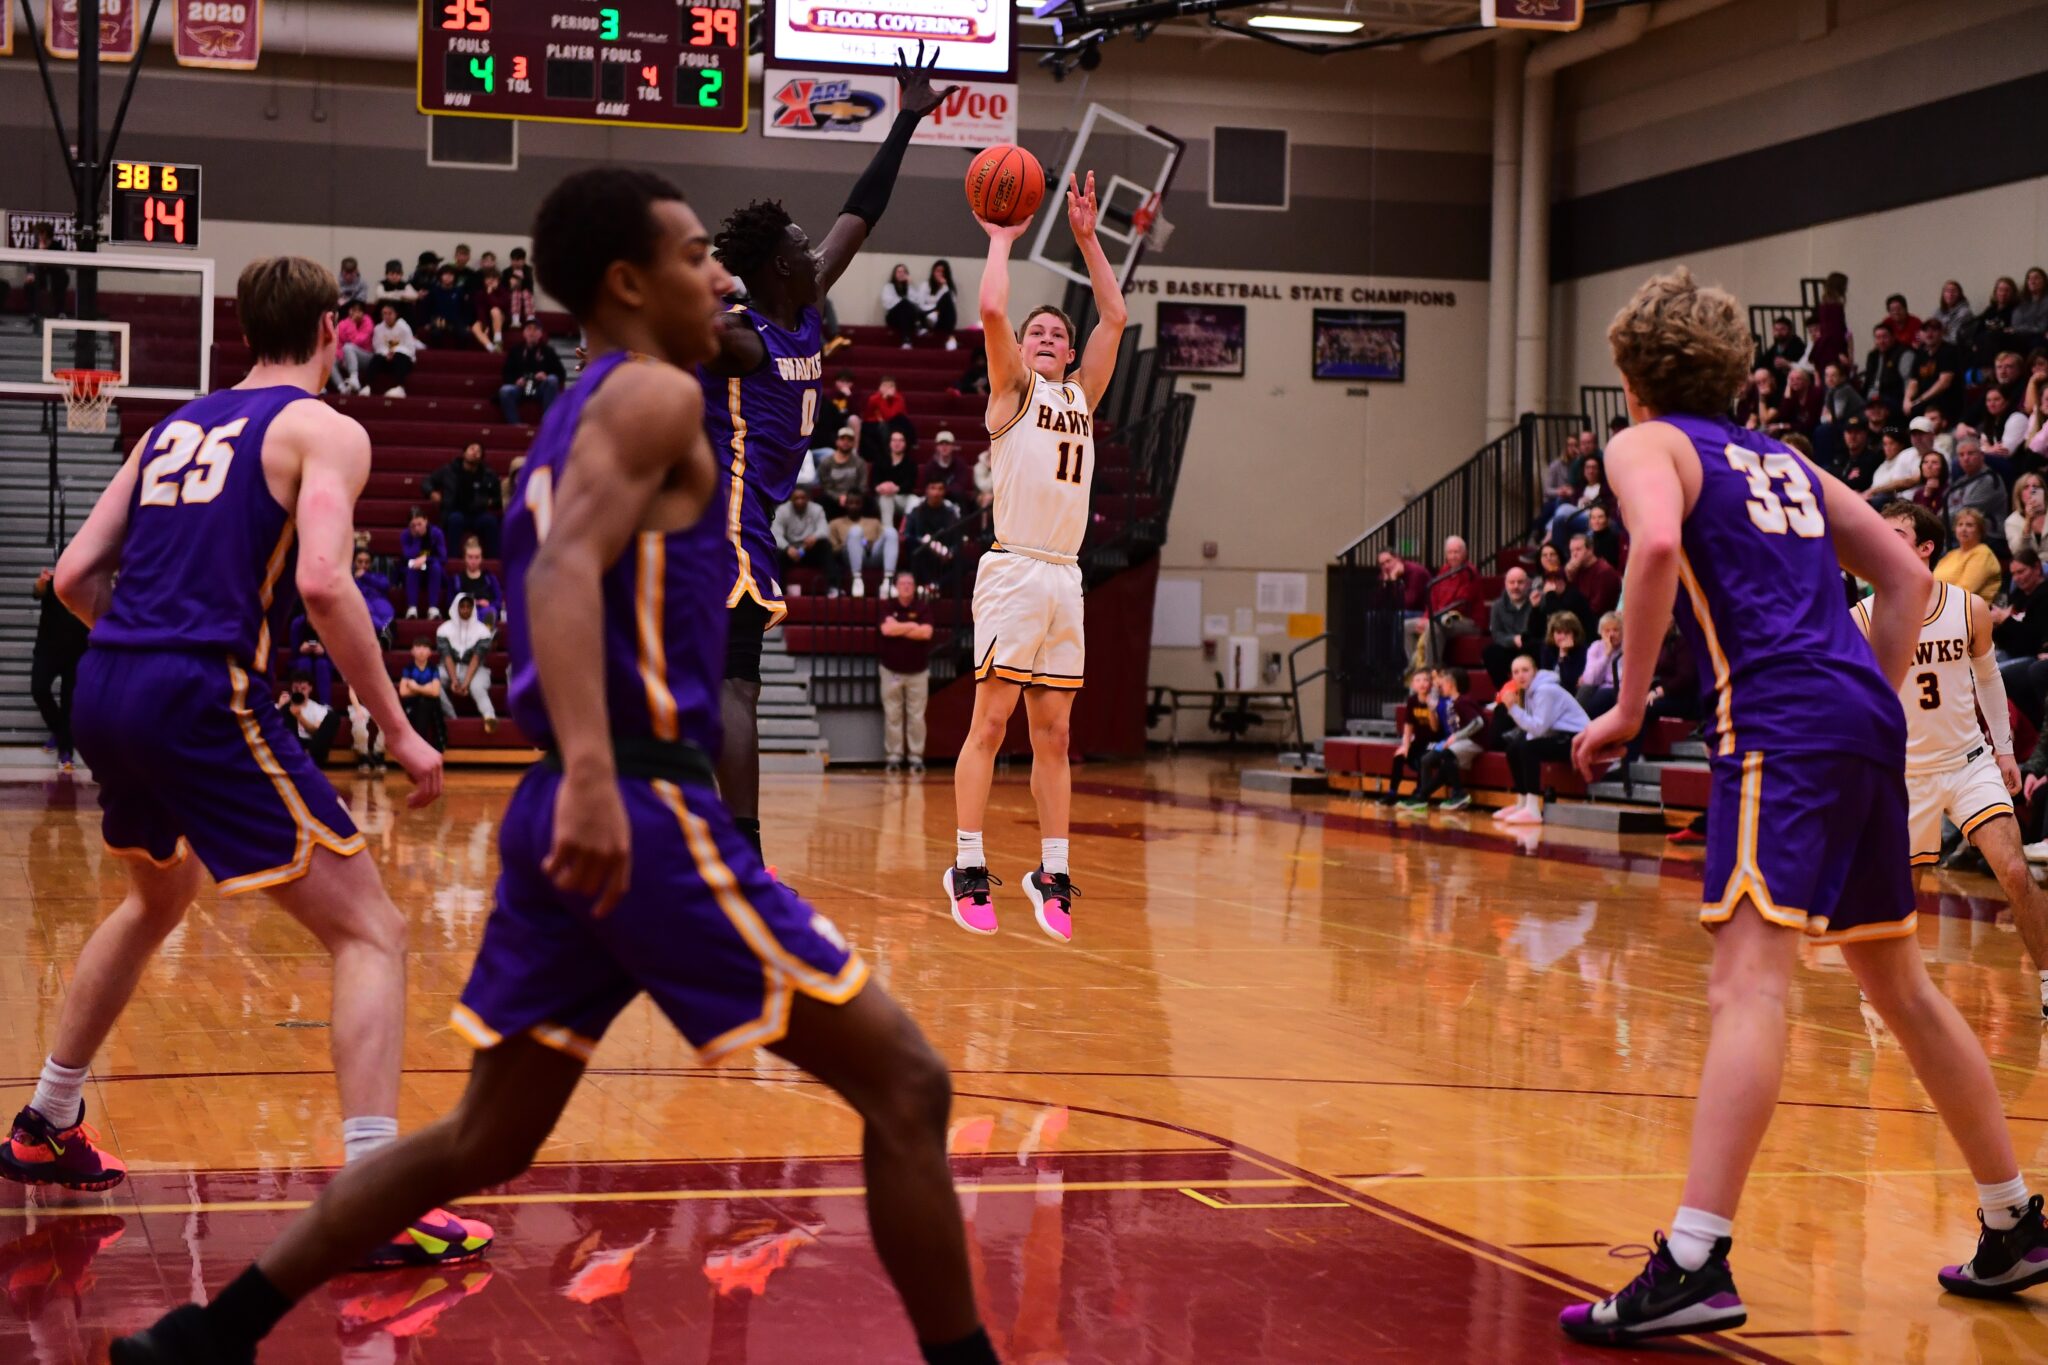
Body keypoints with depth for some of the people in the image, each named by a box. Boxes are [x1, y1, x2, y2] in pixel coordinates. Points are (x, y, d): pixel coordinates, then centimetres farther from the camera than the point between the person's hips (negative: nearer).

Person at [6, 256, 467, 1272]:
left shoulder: (176, 426, 20)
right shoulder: (323, 430, 0)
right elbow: (322, 581, -16)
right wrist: (398, 730, -12)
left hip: (104, 692, 8)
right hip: (204, 701, -7)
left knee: (157, 898, 34)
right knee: (370, 930, -3)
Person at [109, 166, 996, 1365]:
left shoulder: (574, 422, 21)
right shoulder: (655, 396, -7)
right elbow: (565, 571, -23)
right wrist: (593, 771, -37)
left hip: (580, 814, 10)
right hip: (640, 809, -10)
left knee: (482, 1143, 18)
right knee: (907, 1085, -4)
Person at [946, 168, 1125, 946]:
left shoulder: (1081, 395, 21)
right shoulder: (1013, 388, 5)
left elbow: (1114, 318, 20)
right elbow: (992, 311, -10)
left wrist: (1087, 239, 18)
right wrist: (1001, 239, 2)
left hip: (1065, 579, 6)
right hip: (1014, 570, -6)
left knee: (1052, 735, 6)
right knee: (990, 723, -7)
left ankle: (1052, 874, 8)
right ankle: (967, 867, -4)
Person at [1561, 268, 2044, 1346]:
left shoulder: (1647, 444, 6)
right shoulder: (1782, 459, 26)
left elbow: (1657, 544, -17)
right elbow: (1906, 579, 23)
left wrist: (1629, 706, -11)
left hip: (1778, 721, -7)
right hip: (1866, 714, 8)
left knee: (1748, 979, -18)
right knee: (1899, 984, 19)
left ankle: (1695, 1265, -28)